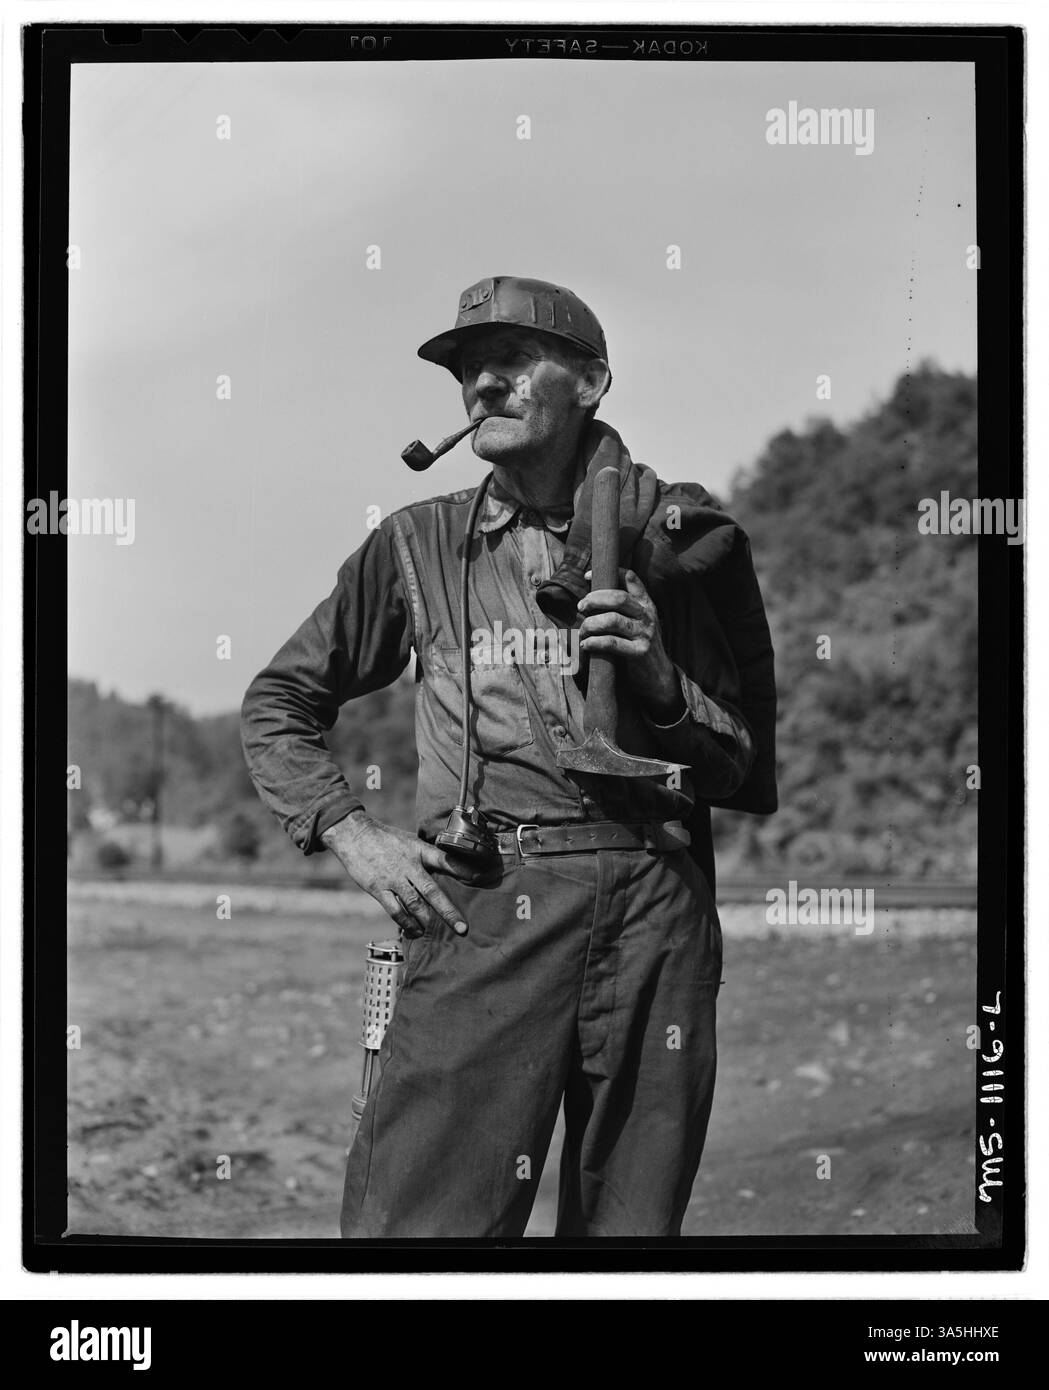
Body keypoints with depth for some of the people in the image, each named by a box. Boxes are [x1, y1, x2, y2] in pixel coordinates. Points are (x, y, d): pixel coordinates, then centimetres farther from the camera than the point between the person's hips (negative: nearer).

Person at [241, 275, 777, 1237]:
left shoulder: (670, 542, 11)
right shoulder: (420, 545, 12)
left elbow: (736, 768, 13)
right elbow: (279, 703, 19)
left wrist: (662, 680, -6)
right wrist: (355, 838, 5)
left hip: (655, 912, 1)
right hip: (481, 908, -1)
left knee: (630, 1224, 8)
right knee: (422, 1217, -8)